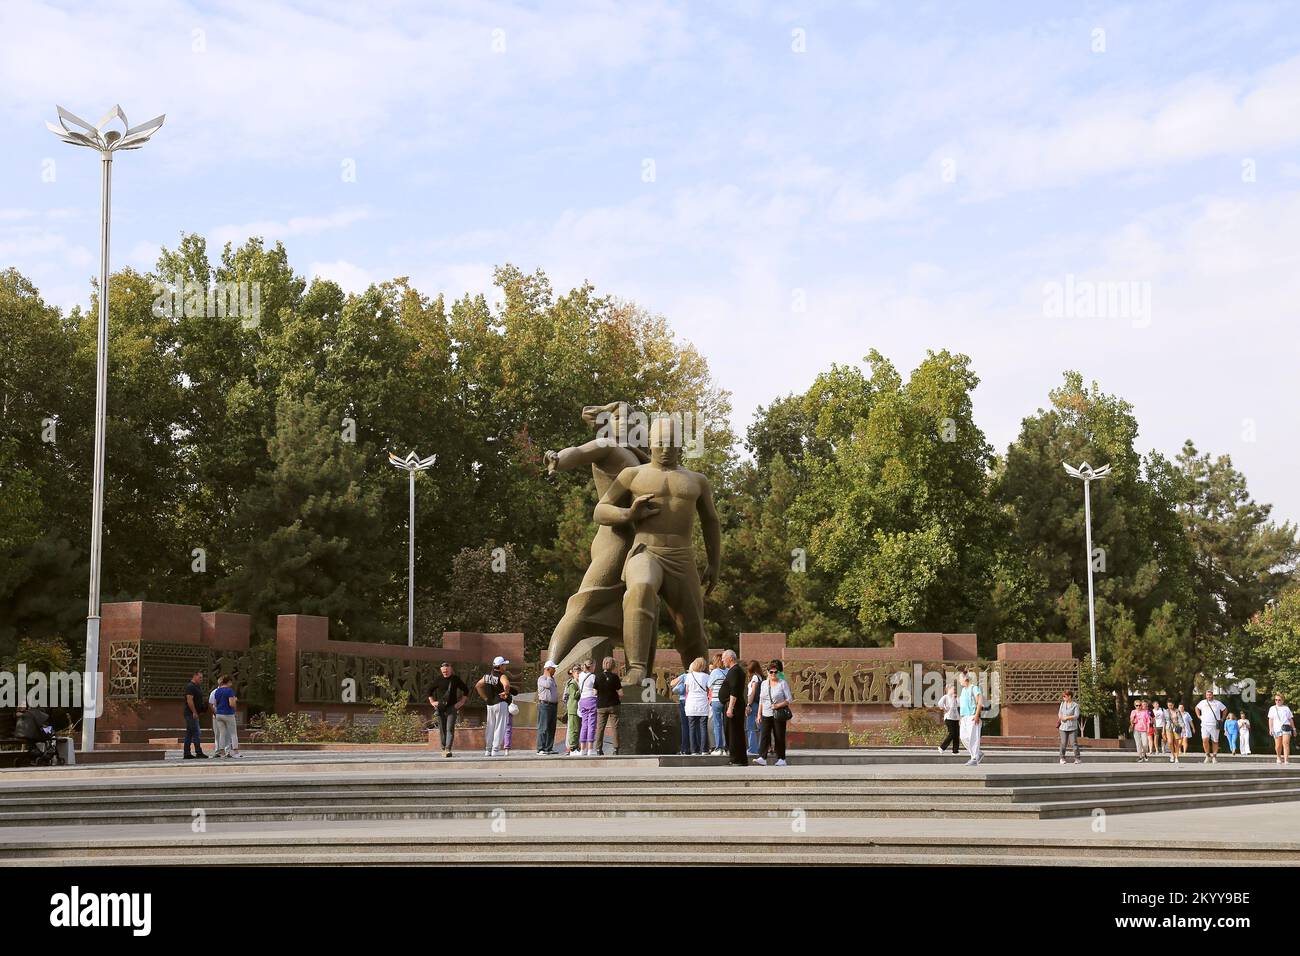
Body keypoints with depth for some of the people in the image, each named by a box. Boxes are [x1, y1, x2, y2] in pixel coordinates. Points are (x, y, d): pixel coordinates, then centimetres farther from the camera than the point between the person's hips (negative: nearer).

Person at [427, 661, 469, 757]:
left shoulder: (456, 679, 3)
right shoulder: (438, 679, 4)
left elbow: (466, 690, 13)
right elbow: (429, 690, 16)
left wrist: (462, 702, 7)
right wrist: (432, 701, 9)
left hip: (452, 707, -2)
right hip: (440, 708, 2)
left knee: (450, 729, -13)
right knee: (442, 730, 5)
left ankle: (448, 749, -22)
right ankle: (443, 749, 14)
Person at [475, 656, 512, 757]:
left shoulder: (487, 675, 10)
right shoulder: (502, 676, -14)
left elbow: (477, 686, 18)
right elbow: (506, 685, -35)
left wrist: (485, 697, 18)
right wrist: (506, 693, -16)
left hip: (490, 704, 7)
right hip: (500, 703, -7)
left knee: (489, 727, 13)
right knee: (499, 727, -3)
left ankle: (487, 750, 15)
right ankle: (495, 750, -6)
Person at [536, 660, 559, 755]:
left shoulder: (552, 679, 21)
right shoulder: (541, 679, -5)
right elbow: (548, 685, -25)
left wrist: (556, 702, 20)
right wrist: (548, 676, -10)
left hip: (553, 705, 9)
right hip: (544, 705, -9)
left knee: (551, 728, 6)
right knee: (543, 728, -11)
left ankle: (549, 748, 8)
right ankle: (540, 749, -12)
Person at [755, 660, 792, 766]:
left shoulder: (783, 684, 0)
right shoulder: (764, 684, 13)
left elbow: (789, 699, -2)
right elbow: (761, 700, 17)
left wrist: (778, 705, -15)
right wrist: (759, 714, 12)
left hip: (779, 714, -3)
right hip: (766, 714, 3)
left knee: (779, 736, 0)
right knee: (765, 735, -8)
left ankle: (781, 759, 8)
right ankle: (762, 758, -16)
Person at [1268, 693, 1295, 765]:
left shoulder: (1286, 708, 14)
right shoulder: (1272, 708, 12)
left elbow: (1290, 719, 17)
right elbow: (1270, 719, 7)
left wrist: (1294, 728, 15)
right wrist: (1270, 729, -3)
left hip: (1286, 727, 0)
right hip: (1277, 729, 0)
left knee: (1286, 743, -15)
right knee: (1278, 745, 1)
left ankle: (1286, 759, -19)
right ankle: (1279, 757, 26)